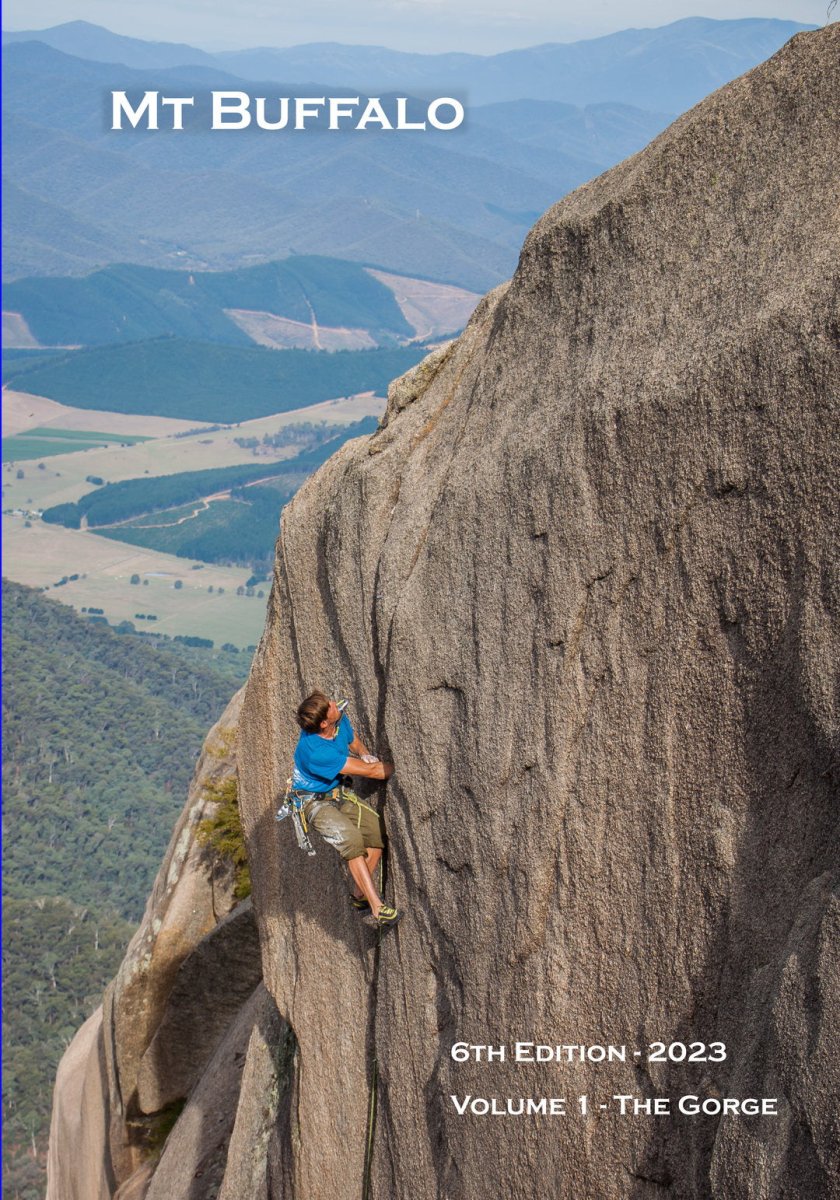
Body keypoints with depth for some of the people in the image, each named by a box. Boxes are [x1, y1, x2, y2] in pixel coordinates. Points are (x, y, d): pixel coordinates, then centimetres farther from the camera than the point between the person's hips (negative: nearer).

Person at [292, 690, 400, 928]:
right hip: (314, 802, -8)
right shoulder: (315, 751, -34)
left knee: (378, 829, -9)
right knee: (351, 837, -30)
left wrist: (365, 755, -6)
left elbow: (354, 742, 15)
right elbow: (370, 771, -28)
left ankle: (359, 895, 6)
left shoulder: (340, 720, -12)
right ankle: (377, 907, -31)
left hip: (338, 793, 8)